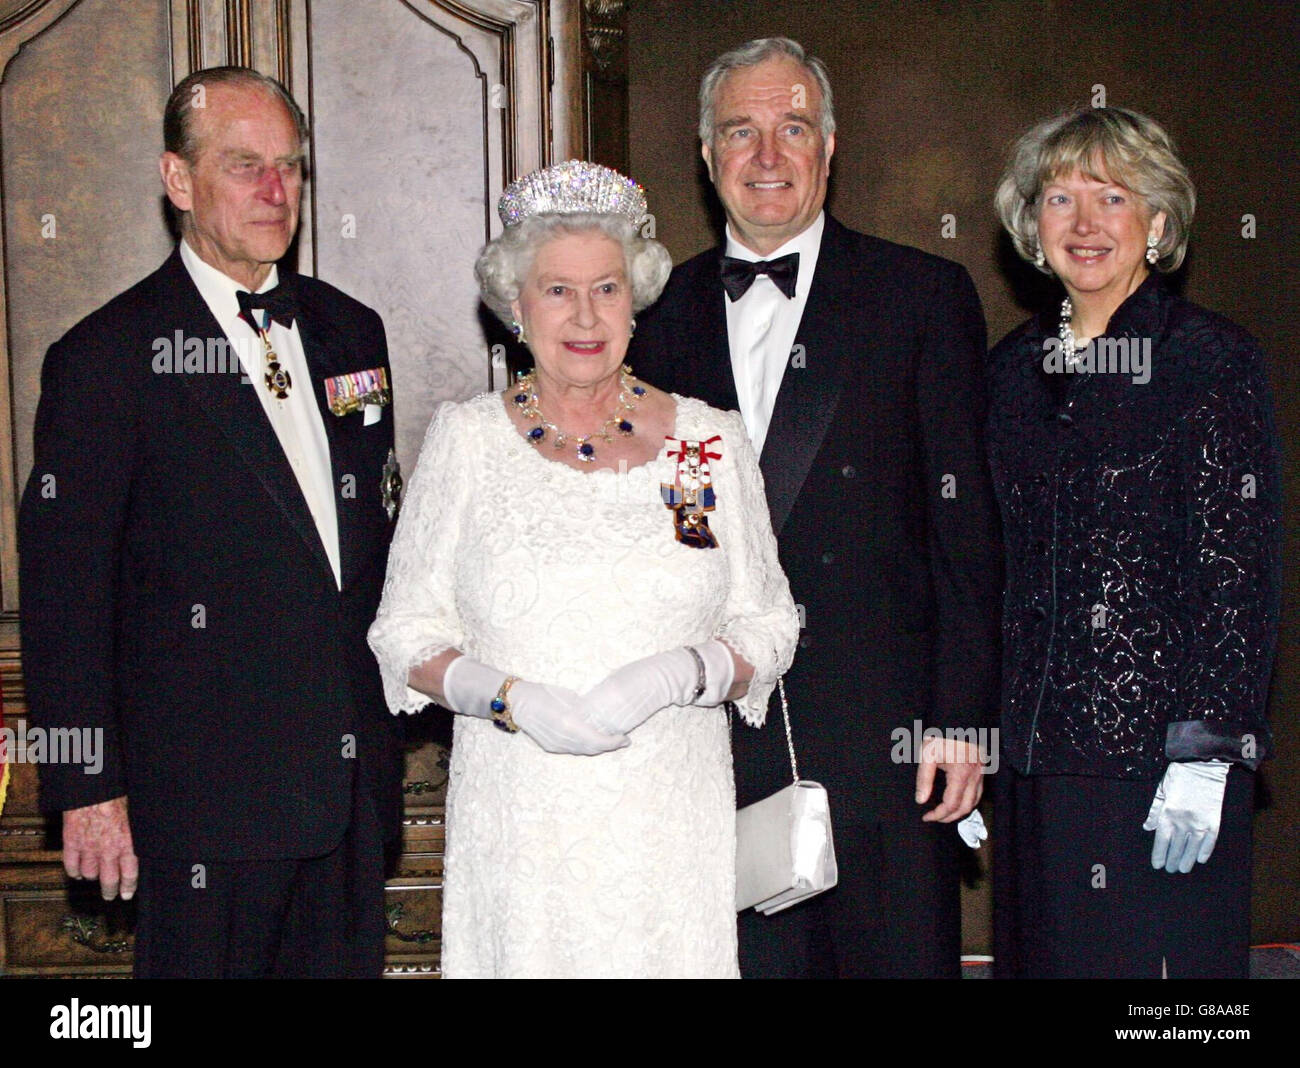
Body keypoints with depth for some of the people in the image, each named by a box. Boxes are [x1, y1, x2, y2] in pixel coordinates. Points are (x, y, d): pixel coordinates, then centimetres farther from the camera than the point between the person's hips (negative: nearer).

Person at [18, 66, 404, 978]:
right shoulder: (107, 358, -8)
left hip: (352, 777, 6)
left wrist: (392, 709, 13)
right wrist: (89, 791, -11)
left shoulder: (350, 332, 10)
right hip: (206, 796, -5)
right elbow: (64, 599, -9)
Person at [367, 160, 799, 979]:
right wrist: (513, 697, -13)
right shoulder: (467, 439, 3)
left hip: (671, 826, 1)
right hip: (519, 832, 0)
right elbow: (406, 633, 4)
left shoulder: (709, 443, 4)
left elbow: (769, 628, 7)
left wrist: (679, 673, -12)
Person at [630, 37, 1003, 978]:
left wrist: (961, 718, -7)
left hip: (883, 728, -2)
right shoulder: (665, 311, 10)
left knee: (900, 950, 4)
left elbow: (965, 523, -1)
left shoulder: (924, 296, 2)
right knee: (749, 954, 8)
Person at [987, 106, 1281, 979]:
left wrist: (1206, 758, -14)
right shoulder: (1016, 366, 11)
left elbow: (1242, 569, -9)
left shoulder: (1212, 357, -5)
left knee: (1159, 954, 1)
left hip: (1162, 744, -5)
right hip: (1039, 752, 5)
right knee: (1045, 954, 11)